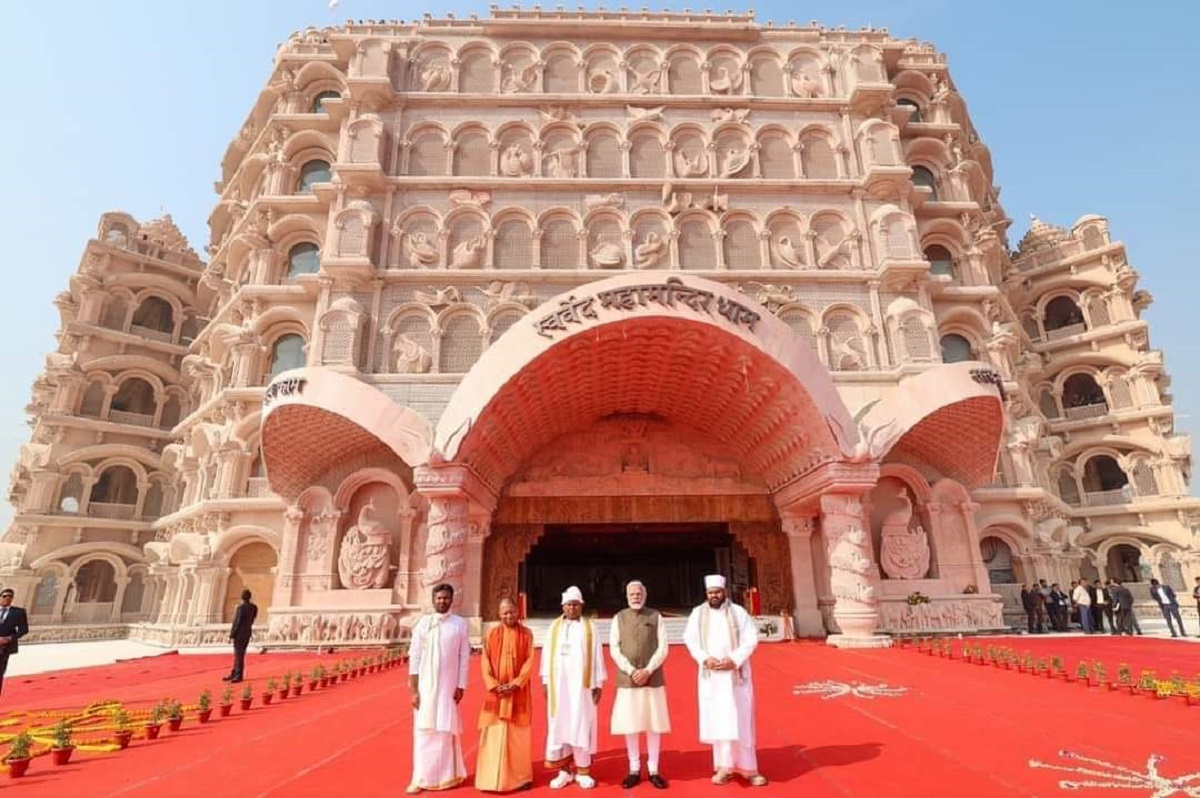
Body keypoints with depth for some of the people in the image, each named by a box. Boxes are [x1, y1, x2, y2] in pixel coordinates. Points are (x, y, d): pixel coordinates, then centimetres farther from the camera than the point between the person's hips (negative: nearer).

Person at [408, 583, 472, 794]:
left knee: (447, 730, 7)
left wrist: (461, 686, -4)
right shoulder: (423, 623, -2)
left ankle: (448, 775, 23)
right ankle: (421, 778, 14)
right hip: (426, 686, 0)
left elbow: (464, 658, 0)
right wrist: (413, 689, -6)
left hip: (449, 686, 0)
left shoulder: (460, 624, -3)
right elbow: (414, 657, -2)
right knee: (423, 731, 2)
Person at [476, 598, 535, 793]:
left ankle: (521, 776, 16)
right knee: (494, 735, 3)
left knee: (519, 734, 4)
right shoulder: (492, 634, 2)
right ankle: (493, 777, 14)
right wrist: (494, 685, -12)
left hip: (518, 692, -1)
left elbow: (529, 661, -5)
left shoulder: (526, 634, -1)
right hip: (496, 691, 1)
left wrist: (516, 683, -15)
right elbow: (485, 662, 0)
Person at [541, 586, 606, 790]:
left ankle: (582, 771, 13)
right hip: (559, 684, 2)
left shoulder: (590, 628, 1)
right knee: (560, 726, 4)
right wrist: (546, 682, 1)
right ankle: (564, 771, 15)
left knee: (582, 726, 2)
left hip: (581, 684, -1)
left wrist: (598, 684, -2)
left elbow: (597, 657, 1)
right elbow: (547, 655, 5)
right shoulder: (554, 628, 5)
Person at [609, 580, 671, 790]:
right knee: (630, 725, 5)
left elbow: (663, 648, -2)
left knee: (654, 724, 5)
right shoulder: (619, 618, 3)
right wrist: (631, 671, -12)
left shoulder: (656, 617, 2)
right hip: (627, 680, 1)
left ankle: (653, 770, 19)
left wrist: (648, 670, -13)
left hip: (653, 679, 0)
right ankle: (634, 770, 20)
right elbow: (614, 649, -1)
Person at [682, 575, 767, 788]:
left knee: (740, 720, 2)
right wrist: (705, 659, -16)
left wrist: (734, 660, -16)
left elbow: (751, 639, -5)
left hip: (736, 674, -1)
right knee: (717, 720, 4)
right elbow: (690, 639, -1)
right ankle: (724, 767, 14)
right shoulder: (698, 613, 2)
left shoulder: (738, 612, -3)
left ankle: (748, 768, 12)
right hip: (711, 675, 1)